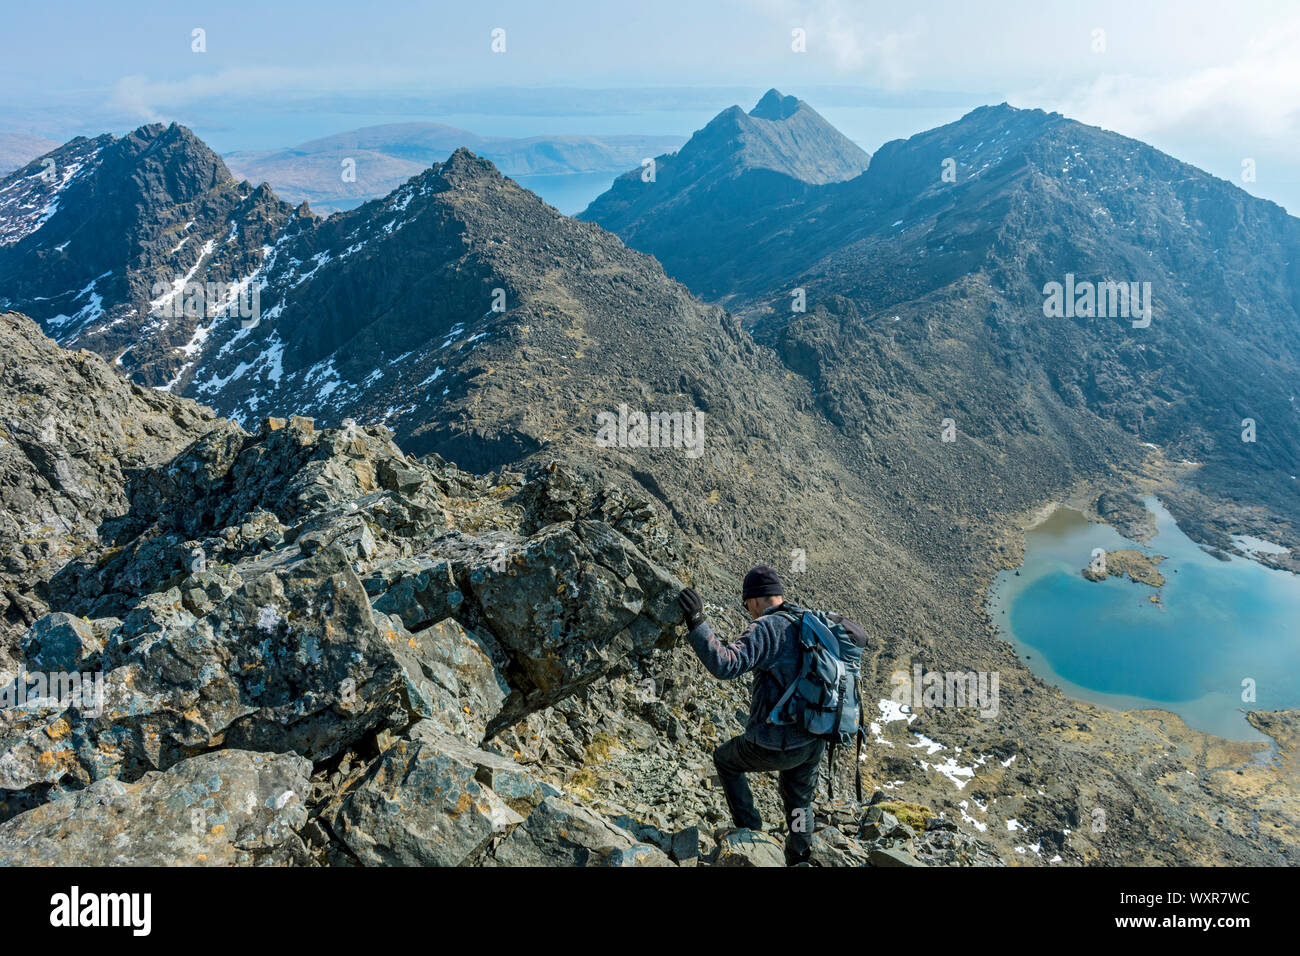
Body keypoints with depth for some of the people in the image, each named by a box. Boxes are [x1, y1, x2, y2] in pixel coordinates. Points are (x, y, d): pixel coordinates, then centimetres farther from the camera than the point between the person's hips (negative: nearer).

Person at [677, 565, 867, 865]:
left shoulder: (767, 628, -18)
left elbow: (726, 665, -32)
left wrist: (697, 623, -33)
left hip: (776, 746, -6)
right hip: (815, 744, 6)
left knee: (724, 759, 23)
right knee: (799, 806, 27)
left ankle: (749, 831, 24)